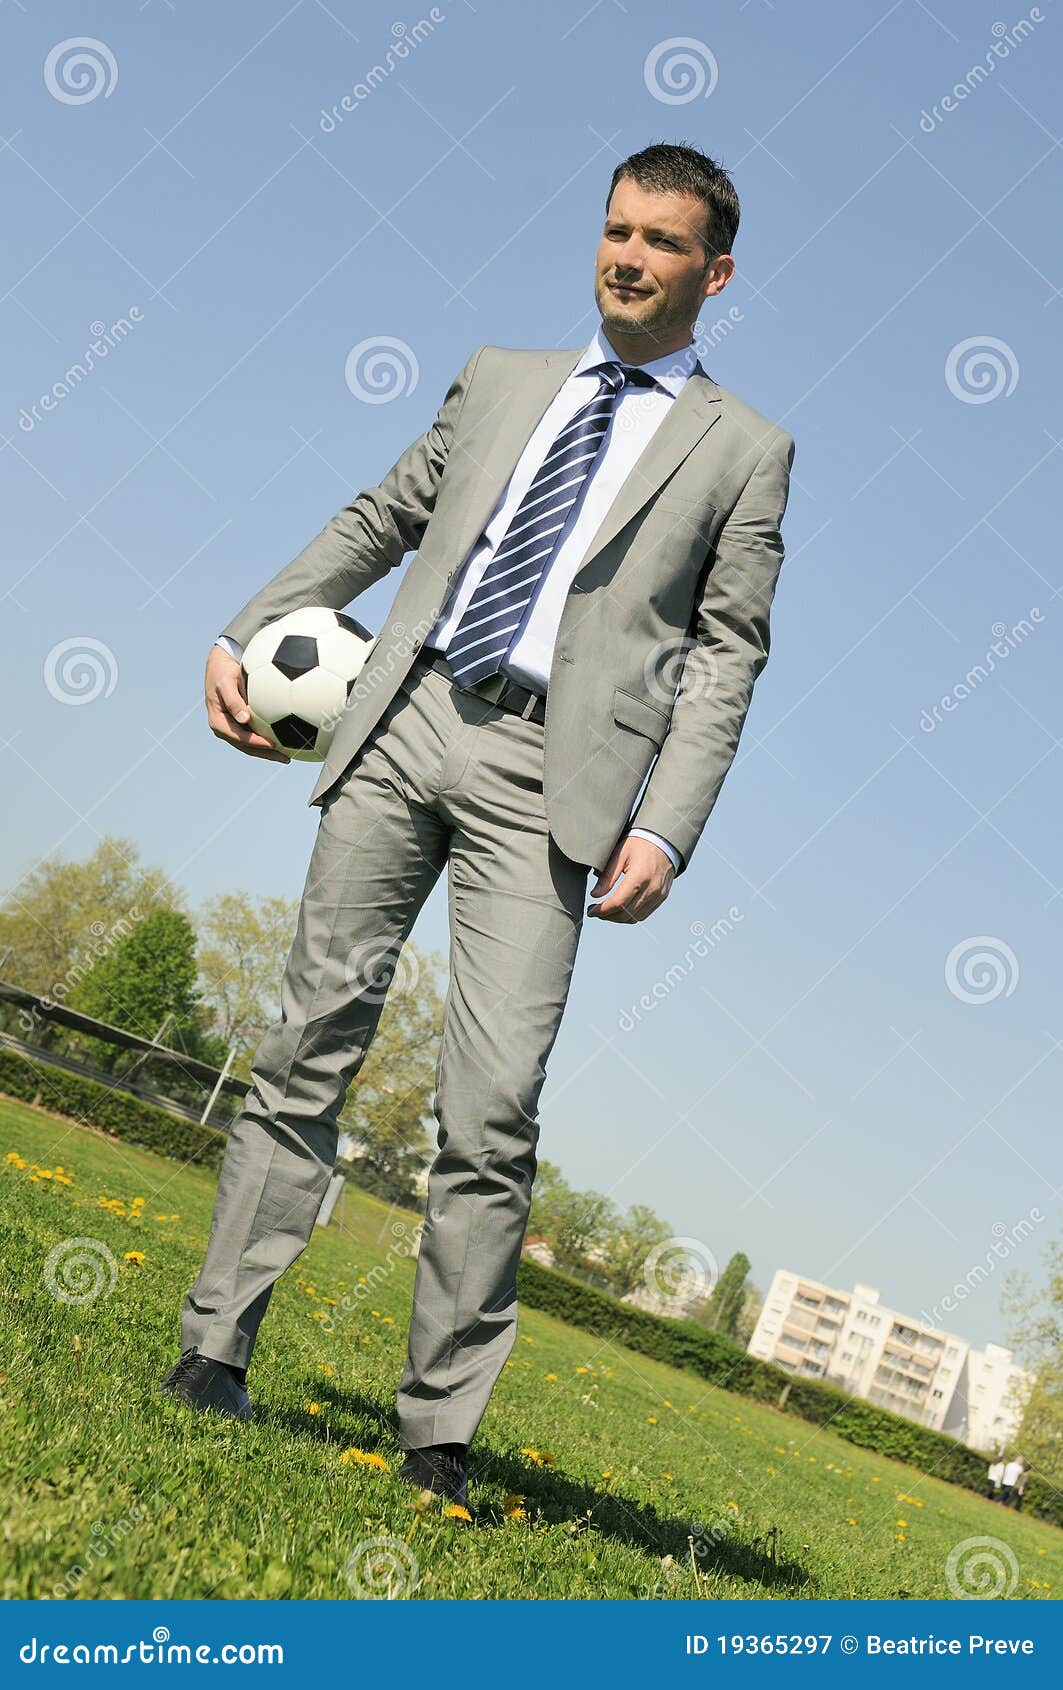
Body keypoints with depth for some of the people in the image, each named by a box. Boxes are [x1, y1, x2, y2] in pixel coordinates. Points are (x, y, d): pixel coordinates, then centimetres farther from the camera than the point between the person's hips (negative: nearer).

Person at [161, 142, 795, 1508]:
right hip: (404, 724, 3)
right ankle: (214, 1352, 9)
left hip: (548, 772, -3)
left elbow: (726, 653, 5)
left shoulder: (744, 450, 11)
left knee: (493, 1106, -10)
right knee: (312, 1039, 1)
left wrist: (665, 827, -7)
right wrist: (246, 631, 14)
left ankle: (439, 1431, 0)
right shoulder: (500, 379, 21)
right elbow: (380, 520, 24)